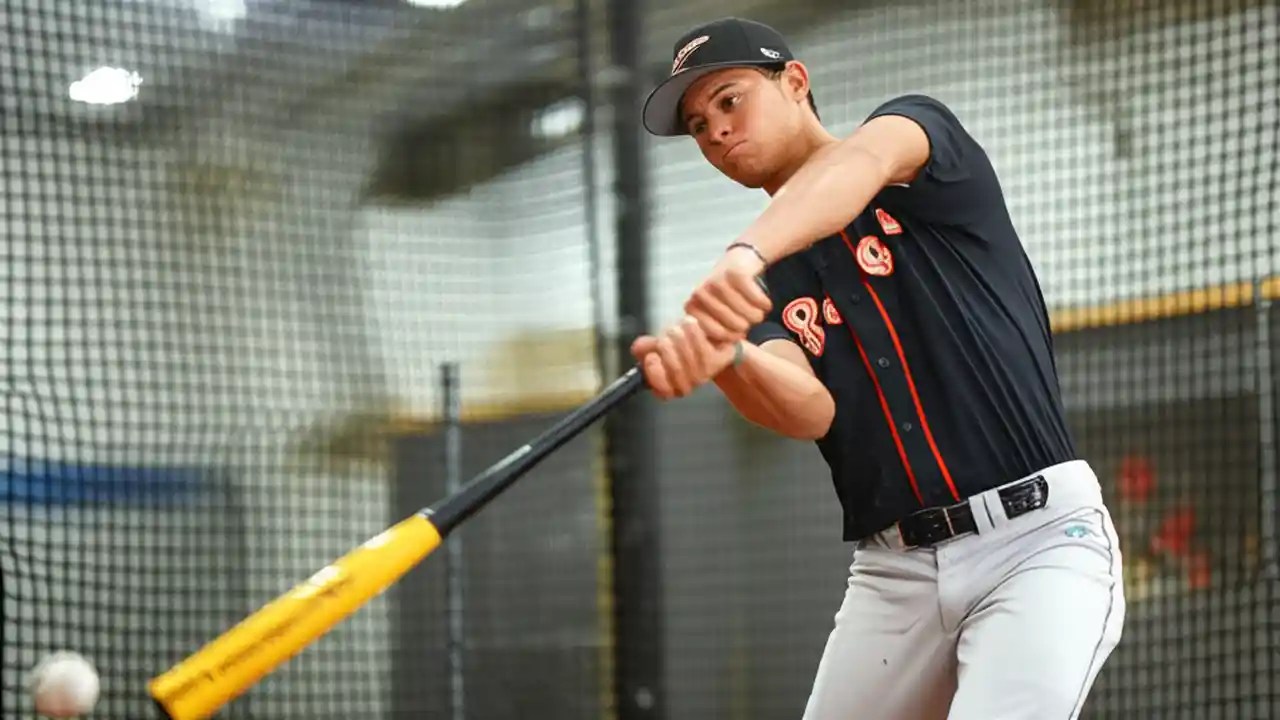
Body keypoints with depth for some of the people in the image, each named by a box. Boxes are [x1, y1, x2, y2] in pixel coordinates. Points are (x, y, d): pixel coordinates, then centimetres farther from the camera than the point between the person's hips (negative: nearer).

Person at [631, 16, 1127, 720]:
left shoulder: (918, 124, 5)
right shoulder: (766, 288, 13)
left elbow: (862, 161, -22)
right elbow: (809, 412, -8)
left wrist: (746, 252, -42)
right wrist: (722, 358, -32)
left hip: (1040, 539, -5)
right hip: (894, 572, 6)